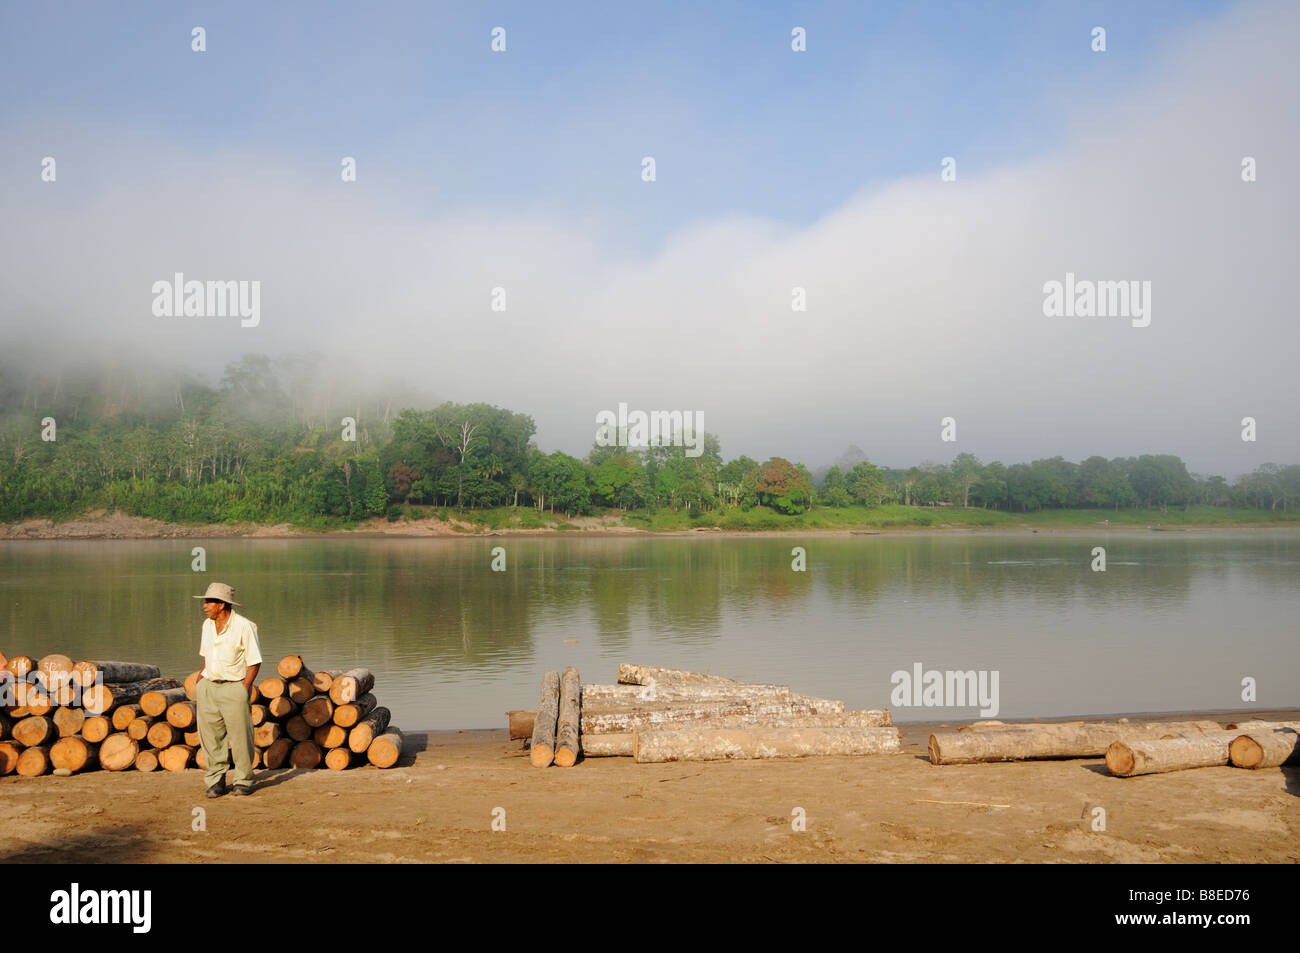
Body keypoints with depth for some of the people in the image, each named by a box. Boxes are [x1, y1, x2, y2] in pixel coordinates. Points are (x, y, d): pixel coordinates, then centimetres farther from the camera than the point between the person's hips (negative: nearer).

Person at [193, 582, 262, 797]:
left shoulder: (244, 627, -11)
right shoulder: (208, 625, 9)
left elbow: (254, 662, -8)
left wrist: (244, 689, -14)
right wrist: (200, 682, 11)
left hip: (235, 686, -6)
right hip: (208, 686, 6)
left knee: (240, 736, -1)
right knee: (210, 735, 4)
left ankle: (244, 780, 12)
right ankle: (216, 780, 14)